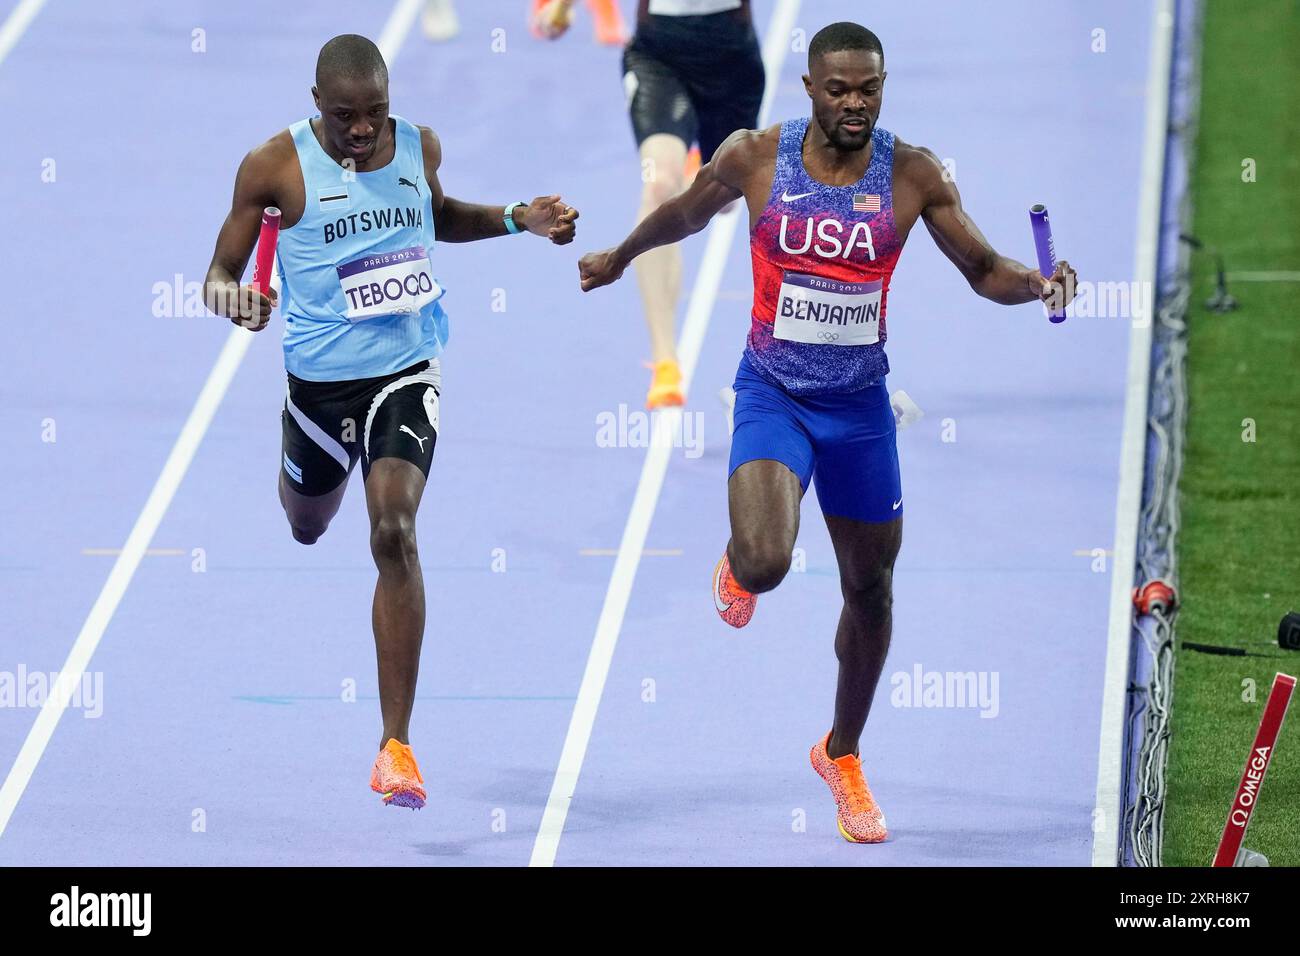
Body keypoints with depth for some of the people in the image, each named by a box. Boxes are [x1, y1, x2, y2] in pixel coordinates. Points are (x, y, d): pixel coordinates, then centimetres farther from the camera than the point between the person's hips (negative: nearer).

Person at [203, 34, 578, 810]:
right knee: (308, 525, 25)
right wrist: (233, 298, -29)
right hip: (320, 377, 0)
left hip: (406, 371, 0)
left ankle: (397, 745, -16)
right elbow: (222, 271, -5)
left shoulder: (420, 148, -3)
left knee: (395, 534, -18)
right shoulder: (276, 166, -14)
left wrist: (518, 220, 4)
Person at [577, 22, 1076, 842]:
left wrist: (1036, 282, -24)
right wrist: (618, 258, 27)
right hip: (773, 396, -2)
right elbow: (686, 214, 12)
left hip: (859, 404, 2)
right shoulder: (755, 158, -9)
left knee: (871, 589, 12)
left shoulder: (912, 174, -8)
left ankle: (843, 755, 34)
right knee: (764, 566, -25)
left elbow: (984, 271, -3)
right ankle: (739, 564, 17)